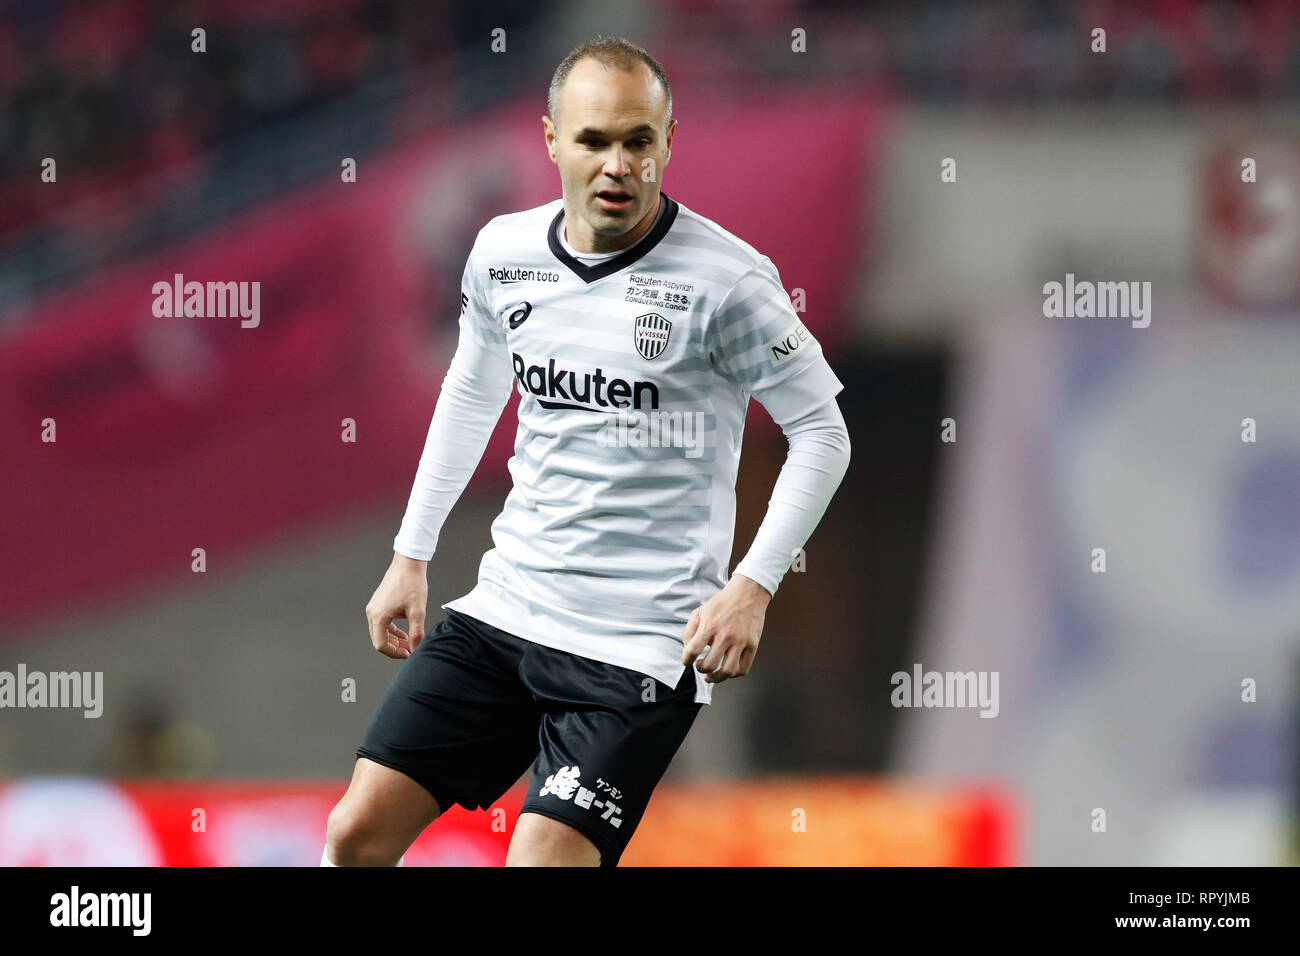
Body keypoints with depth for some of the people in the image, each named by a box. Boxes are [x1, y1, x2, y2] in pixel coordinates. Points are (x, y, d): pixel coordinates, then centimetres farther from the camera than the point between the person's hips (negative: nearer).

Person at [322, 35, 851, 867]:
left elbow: (822, 432, -4)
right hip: (505, 606, 5)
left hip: (643, 644, -5)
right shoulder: (502, 253, 4)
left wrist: (752, 587, -13)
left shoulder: (725, 281, -12)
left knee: (545, 857, -17)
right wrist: (412, 556, 21)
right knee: (358, 834, -1)